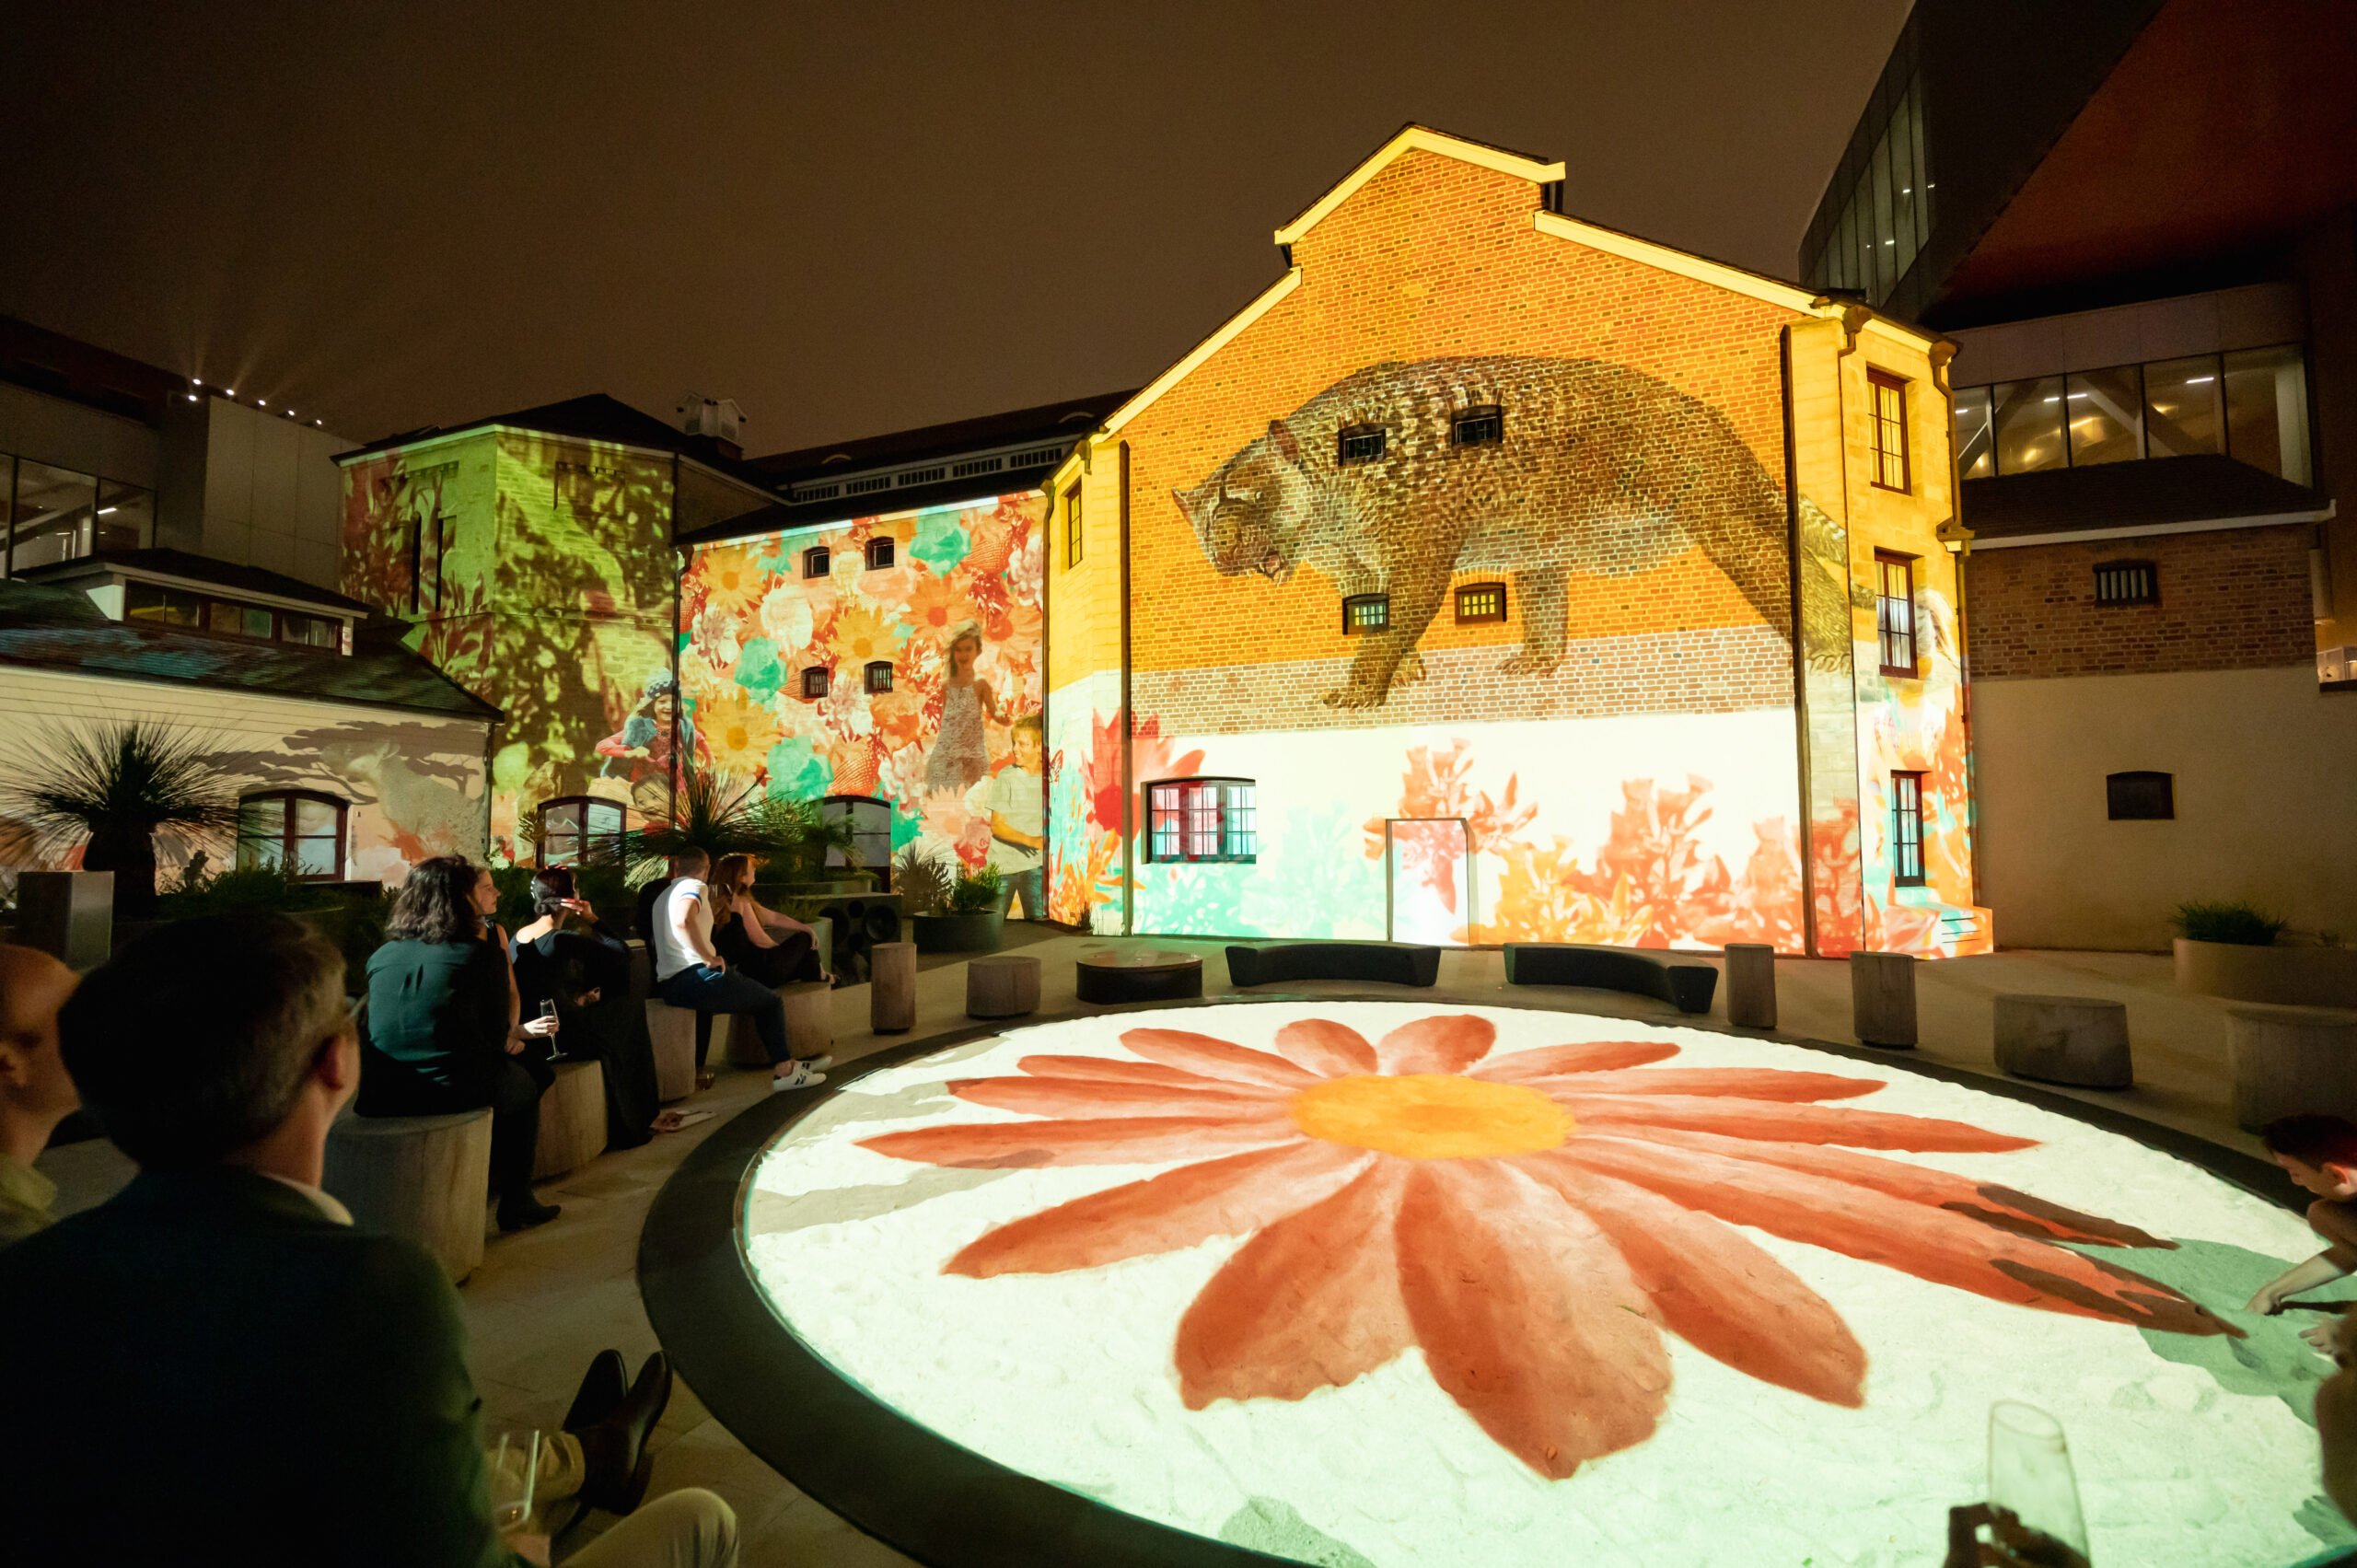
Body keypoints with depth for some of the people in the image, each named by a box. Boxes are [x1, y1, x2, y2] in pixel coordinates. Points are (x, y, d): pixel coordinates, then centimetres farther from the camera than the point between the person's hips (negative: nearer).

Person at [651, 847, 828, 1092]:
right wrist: (710, 958, -21)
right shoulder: (693, 887, -6)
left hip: (668, 985, 9)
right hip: (694, 978, -9)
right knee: (771, 1001, 5)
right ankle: (784, 1070, 5)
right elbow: (683, 920, -29)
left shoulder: (665, 895, 21)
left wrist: (711, 907, 25)